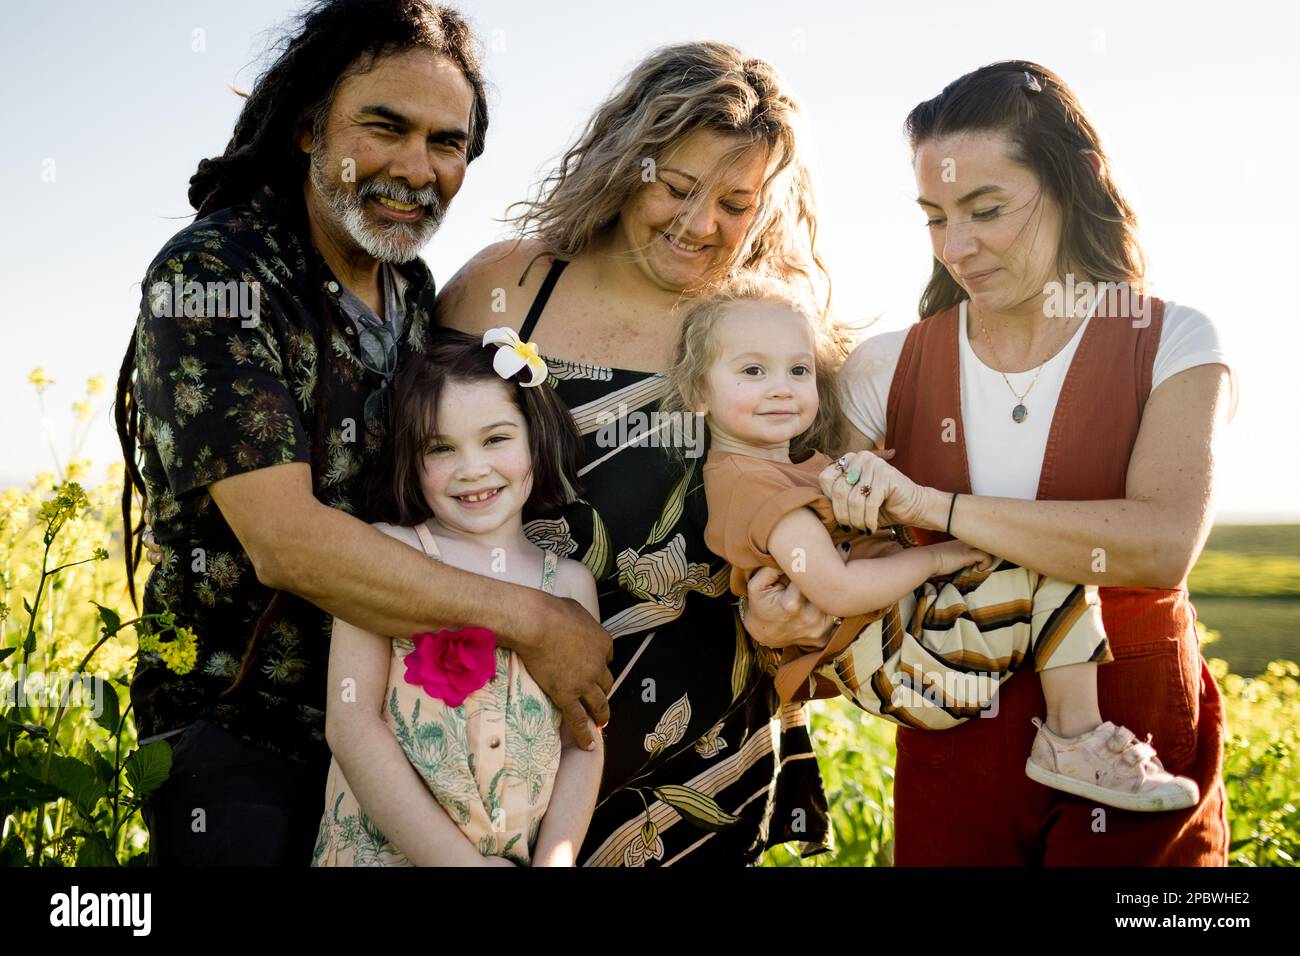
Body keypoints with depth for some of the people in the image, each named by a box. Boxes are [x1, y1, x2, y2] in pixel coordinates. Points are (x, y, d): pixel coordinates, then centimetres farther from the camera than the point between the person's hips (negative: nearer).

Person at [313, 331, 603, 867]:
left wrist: (554, 861, -9)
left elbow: (581, 743, 5)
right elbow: (351, 724, -8)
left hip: (523, 857, 2)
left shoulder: (571, 583, 6)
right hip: (383, 850, -2)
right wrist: (459, 859, -11)